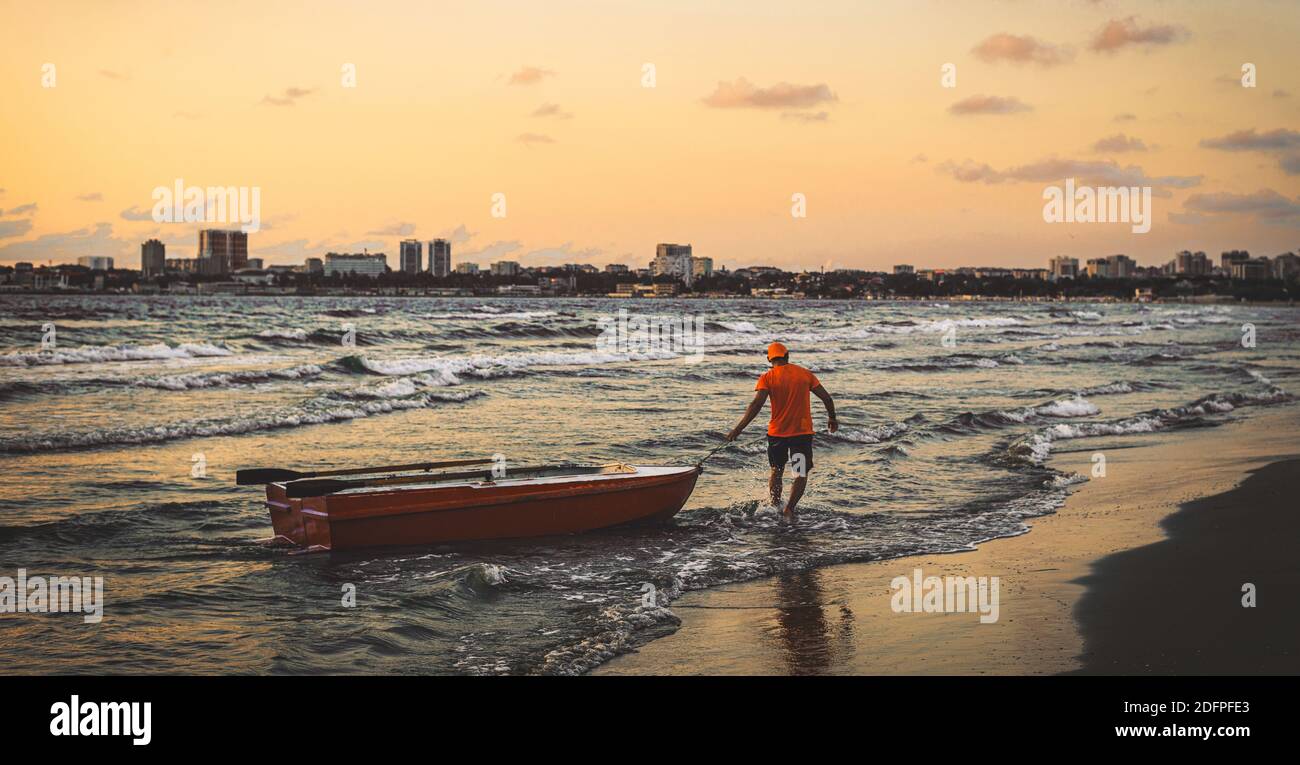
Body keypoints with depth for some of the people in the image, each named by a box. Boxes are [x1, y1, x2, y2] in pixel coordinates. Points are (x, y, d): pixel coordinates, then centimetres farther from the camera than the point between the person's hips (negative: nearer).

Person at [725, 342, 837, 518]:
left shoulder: (767, 378, -5)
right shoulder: (805, 374, 3)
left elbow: (756, 404, -18)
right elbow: (826, 398, 4)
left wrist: (739, 429, -18)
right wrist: (832, 419, 21)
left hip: (777, 432, 0)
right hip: (803, 432, 0)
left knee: (776, 472, 20)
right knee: (801, 475, 6)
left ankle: (775, 507, 25)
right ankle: (789, 508, -10)